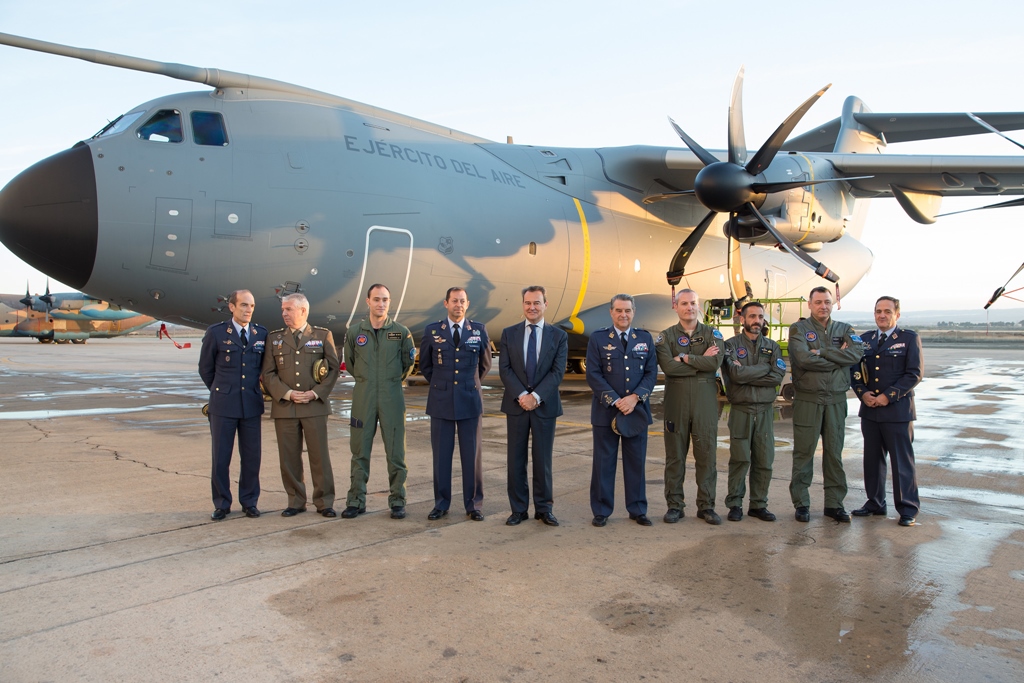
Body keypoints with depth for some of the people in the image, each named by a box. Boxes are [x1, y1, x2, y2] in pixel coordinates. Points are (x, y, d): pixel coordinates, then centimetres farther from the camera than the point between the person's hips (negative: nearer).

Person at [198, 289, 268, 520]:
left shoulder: (262, 334, 4)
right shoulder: (215, 333, -3)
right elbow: (205, 368, 7)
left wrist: (254, 390, 13)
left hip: (251, 404, 2)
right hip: (223, 405, -2)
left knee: (252, 456, 6)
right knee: (221, 457, 4)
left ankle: (249, 501, 20)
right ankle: (221, 504, 18)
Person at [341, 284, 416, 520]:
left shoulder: (401, 332, 0)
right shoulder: (354, 332, 2)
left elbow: (408, 363, 12)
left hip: (392, 398, -1)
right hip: (363, 399, 1)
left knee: (395, 452, 3)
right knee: (359, 452, 7)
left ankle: (397, 501, 14)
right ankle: (356, 501, 16)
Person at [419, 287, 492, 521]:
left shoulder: (479, 330, 2)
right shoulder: (432, 331, 1)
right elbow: (425, 365, 15)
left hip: (470, 400, 0)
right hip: (441, 401, 0)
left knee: (472, 454, 4)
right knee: (441, 454, 6)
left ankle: (473, 504, 15)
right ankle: (441, 503, 18)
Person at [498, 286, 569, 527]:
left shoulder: (559, 336, 3)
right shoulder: (509, 334, 5)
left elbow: (558, 372, -6)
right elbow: (504, 369, -2)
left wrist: (536, 396, -16)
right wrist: (521, 395, -14)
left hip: (545, 406, -1)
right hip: (516, 405, 1)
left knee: (543, 459, 6)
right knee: (516, 459, 5)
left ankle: (544, 508, 18)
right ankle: (519, 509, 16)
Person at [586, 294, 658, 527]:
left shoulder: (645, 338, 8)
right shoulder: (598, 338, 0)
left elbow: (651, 373, 3)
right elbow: (593, 374, -6)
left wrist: (635, 397, -13)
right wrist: (615, 401, -14)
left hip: (637, 410, 2)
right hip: (605, 410, -2)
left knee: (637, 462, 9)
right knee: (604, 462, 4)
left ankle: (637, 510, 21)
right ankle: (601, 511, 15)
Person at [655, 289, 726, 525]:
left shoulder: (713, 334, 8)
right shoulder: (666, 336, 5)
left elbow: (715, 362, -11)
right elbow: (668, 366, -12)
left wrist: (684, 358, -10)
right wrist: (701, 362, -8)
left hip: (705, 402, 1)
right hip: (676, 402, 0)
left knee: (706, 454, 3)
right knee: (675, 455, 4)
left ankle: (706, 506, 15)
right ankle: (675, 505, 14)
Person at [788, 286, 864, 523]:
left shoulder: (844, 330, 11)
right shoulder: (798, 329, 0)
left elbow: (856, 353, -10)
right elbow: (804, 359, -17)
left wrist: (822, 352, -14)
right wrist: (838, 357, -10)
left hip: (836, 400, 3)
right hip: (807, 399, -3)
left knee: (834, 452, 9)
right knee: (804, 452, 2)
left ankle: (834, 503, 19)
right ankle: (801, 503, 11)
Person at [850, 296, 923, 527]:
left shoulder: (909, 338, -1)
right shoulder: (866, 339, 12)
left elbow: (915, 373, -8)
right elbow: (855, 369, 11)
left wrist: (888, 396, -14)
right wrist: (863, 393, -6)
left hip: (898, 410, -5)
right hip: (870, 410, 5)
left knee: (902, 460, 0)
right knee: (872, 459, 11)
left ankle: (908, 509, 10)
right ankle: (875, 503, 23)